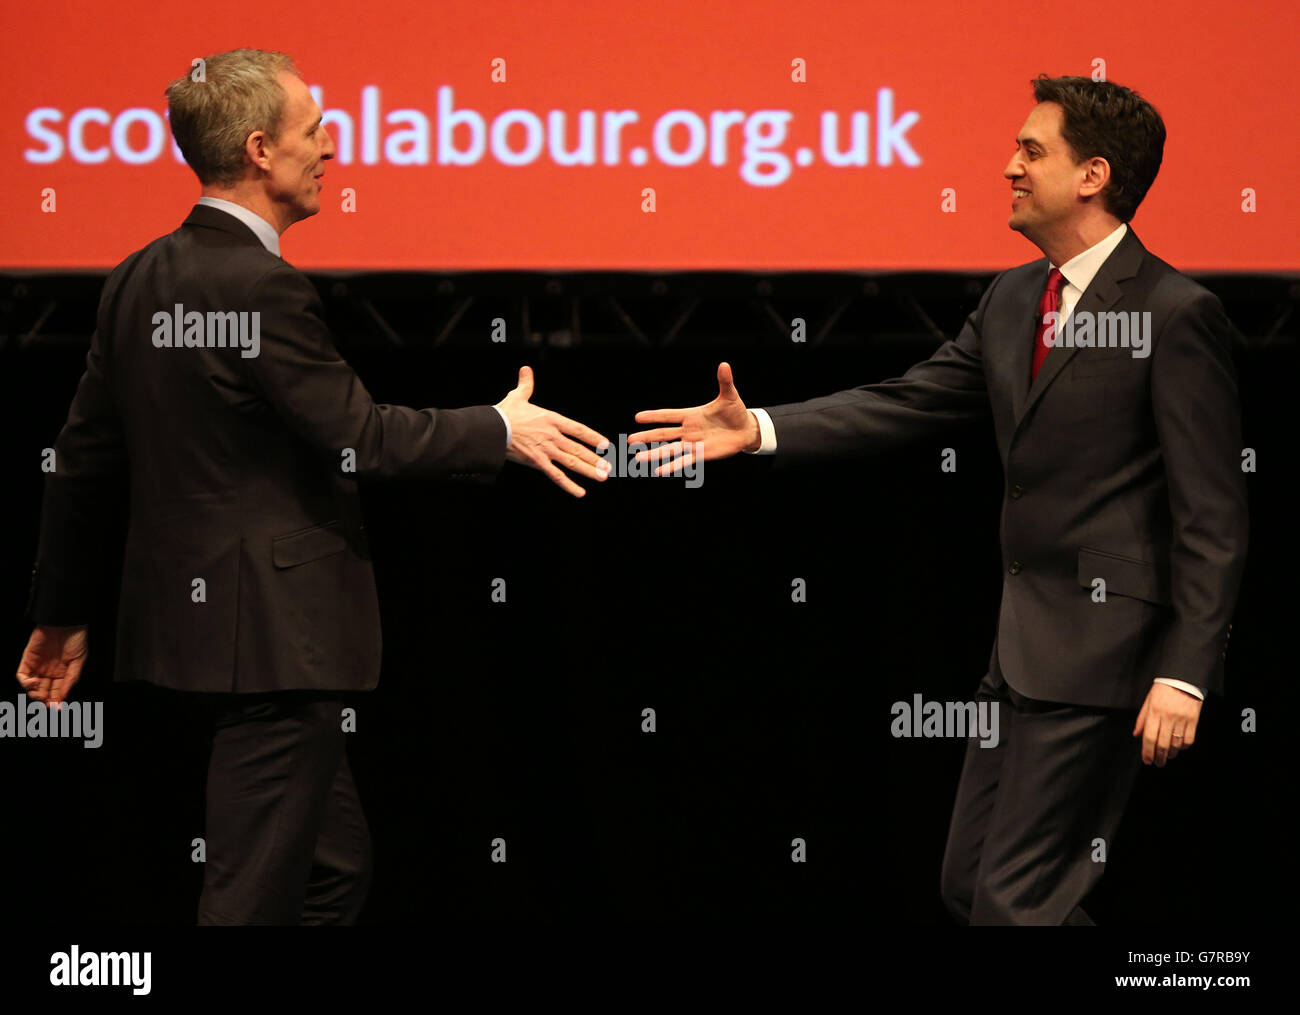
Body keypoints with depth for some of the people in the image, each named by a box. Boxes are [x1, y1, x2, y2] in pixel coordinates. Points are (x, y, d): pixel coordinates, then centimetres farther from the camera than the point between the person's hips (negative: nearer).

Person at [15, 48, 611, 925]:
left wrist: (62, 614, 20)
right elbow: (359, 435, -16)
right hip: (275, 635, -10)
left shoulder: (140, 281, 8)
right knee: (254, 893, -5)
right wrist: (500, 429, -1)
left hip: (186, 615, 10)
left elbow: (84, 458, 13)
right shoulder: (264, 289, -19)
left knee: (334, 867, 18)